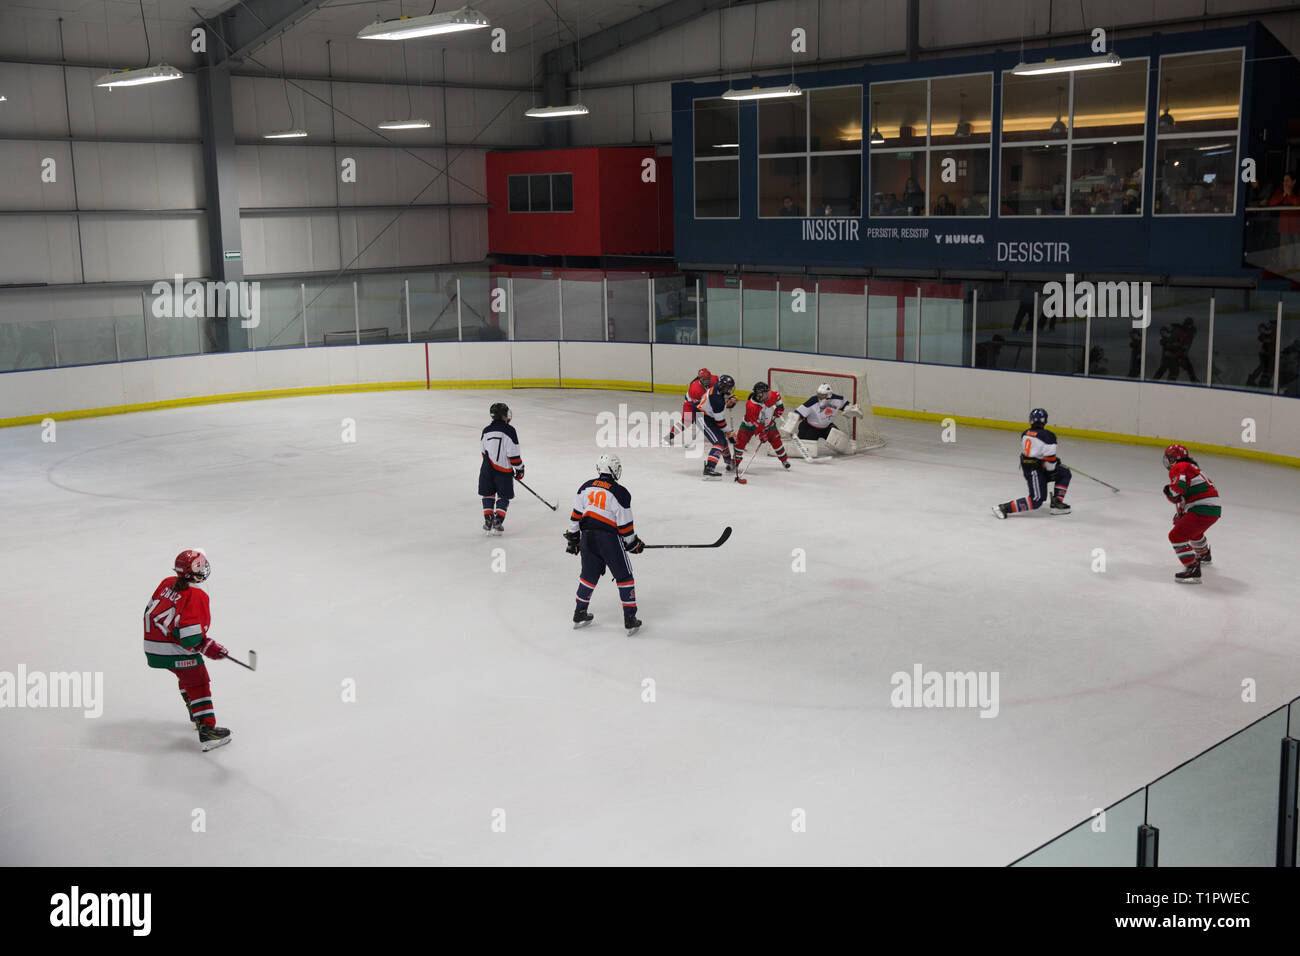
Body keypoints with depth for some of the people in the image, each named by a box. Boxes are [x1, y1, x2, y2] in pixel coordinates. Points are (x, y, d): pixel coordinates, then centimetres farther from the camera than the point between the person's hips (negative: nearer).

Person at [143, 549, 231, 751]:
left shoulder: (167, 583, 6)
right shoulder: (196, 596, -19)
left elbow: (151, 610, 17)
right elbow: (190, 636, -25)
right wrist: (209, 648, -15)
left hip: (152, 645, 9)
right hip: (175, 650, -9)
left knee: (187, 675, 28)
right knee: (198, 684, -3)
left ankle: (196, 713, 39)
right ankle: (207, 730, -10)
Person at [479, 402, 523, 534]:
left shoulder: (486, 430, 3)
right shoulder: (509, 430, -13)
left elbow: (483, 450, 13)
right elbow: (513, 453, -13)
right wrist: (519, 468, -1)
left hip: (487, 468, 4)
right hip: (504, 469, -4)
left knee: (488, 495, 14)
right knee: (503, 496, 8)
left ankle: (488, 521, 10)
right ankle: (497, 523, -2)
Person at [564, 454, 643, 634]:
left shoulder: (586, 486, 6)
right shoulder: (620, 493, -9)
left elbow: (576, 514, 9)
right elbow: (625, 525, -7)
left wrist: (573, 537, 19)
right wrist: (633, 544, 8)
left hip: (587, 536, 5)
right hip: (608, 538, -5)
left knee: (589, 574, 21)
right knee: (624, 576, 6)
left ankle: (579, 614, 27)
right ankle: (630, 620, 5)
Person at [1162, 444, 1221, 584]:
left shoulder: (1178, 468, -5)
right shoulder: (1192, 468, 26)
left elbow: (1179, 486, -23)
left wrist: (1170, 492, -3)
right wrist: (1180, 513, 28)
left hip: (1202, 510, -10)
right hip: (1215, 509, 10)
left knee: (1176, 536, -9)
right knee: (1193, 530, 37)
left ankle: (1192, 569, -15)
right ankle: (1204, 556, 61)